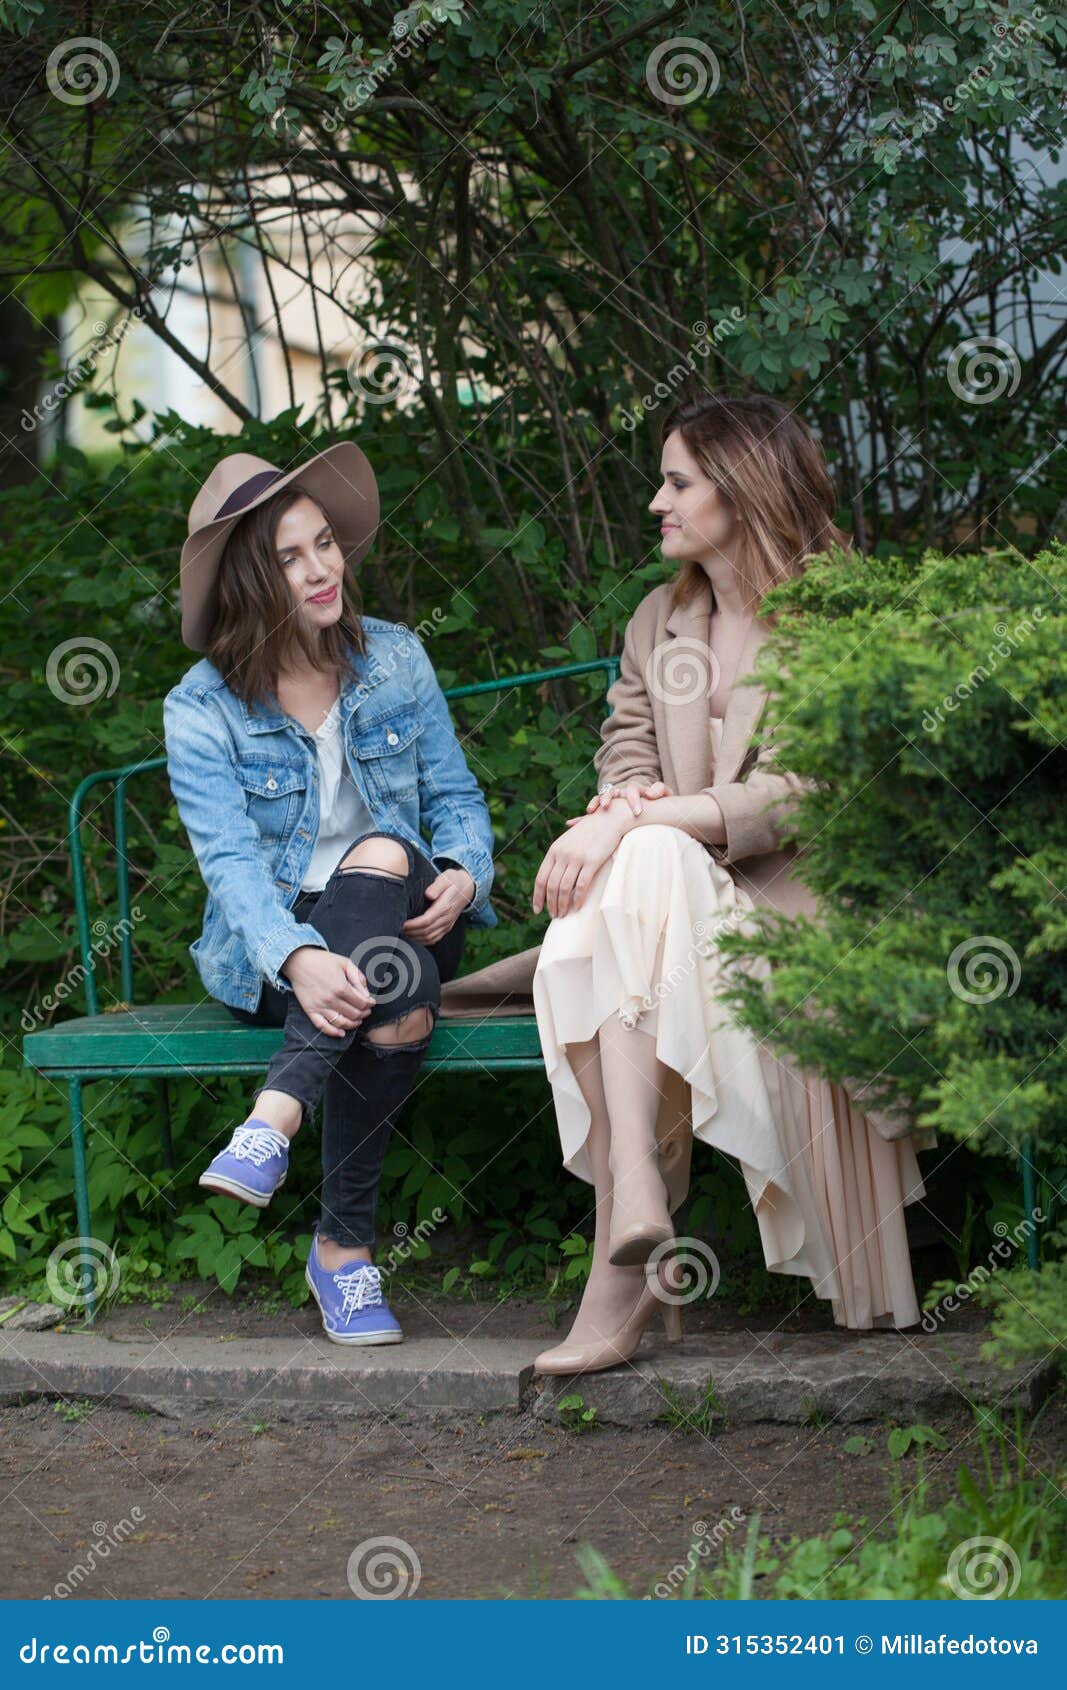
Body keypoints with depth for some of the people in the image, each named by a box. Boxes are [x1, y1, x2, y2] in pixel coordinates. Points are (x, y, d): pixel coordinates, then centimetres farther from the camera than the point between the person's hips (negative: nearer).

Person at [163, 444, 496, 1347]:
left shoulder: (396, 658, 5)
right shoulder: (200, 710, -6)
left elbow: (456, 794, 6)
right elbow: (230, 861, -17)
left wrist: (463, 872, -19)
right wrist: (297, 959, -37)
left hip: (396, 922, 3)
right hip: (267, 951, -3)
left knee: (380, 855, -36)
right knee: (403, 1007, -35)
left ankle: (278, 1116, -36)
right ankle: (348, 1244, -30)